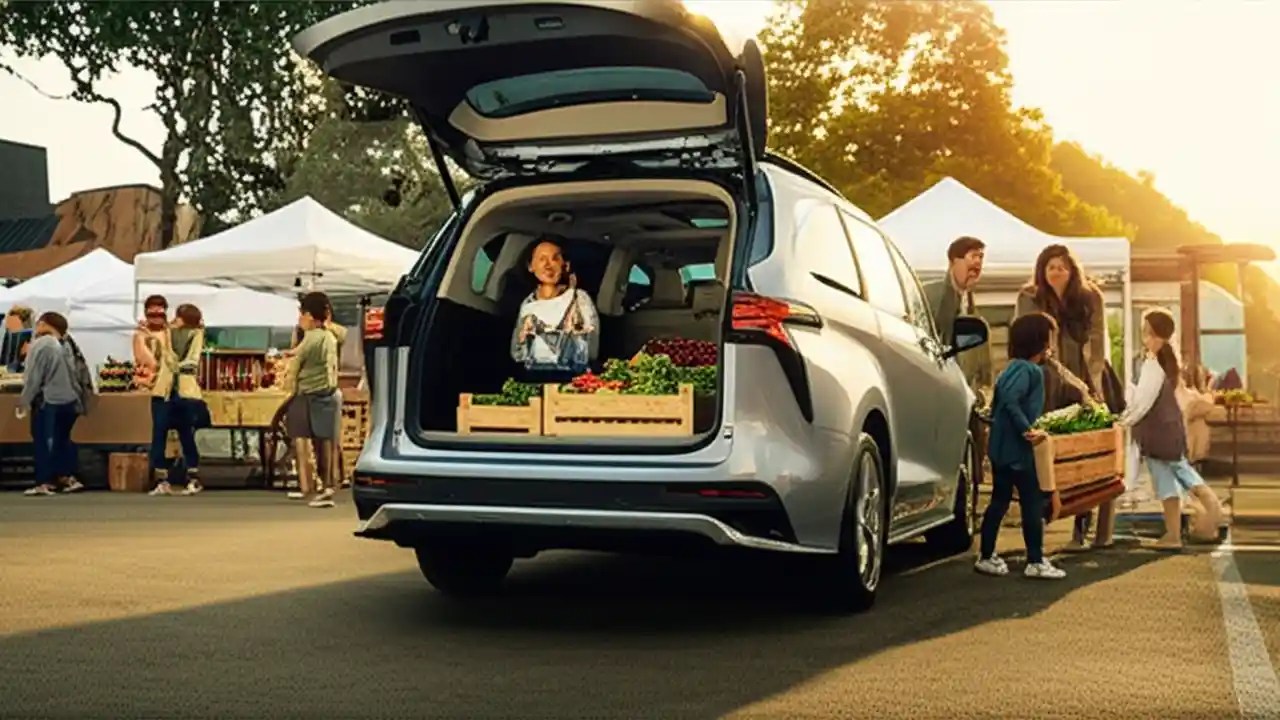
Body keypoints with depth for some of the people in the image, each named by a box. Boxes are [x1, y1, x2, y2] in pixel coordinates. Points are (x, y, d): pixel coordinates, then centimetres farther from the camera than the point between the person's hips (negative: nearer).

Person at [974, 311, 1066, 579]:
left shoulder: (1011, 368, 14)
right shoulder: (1029, 370, -15)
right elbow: (1010, 400, -28)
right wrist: (1026, 429, -25)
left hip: (1000, 448, 10)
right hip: (1017, 450, -9)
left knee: (999, 501, 14)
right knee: (1033, 503, -2)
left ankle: (986, 557, 18)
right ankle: (1035, 562, 2)